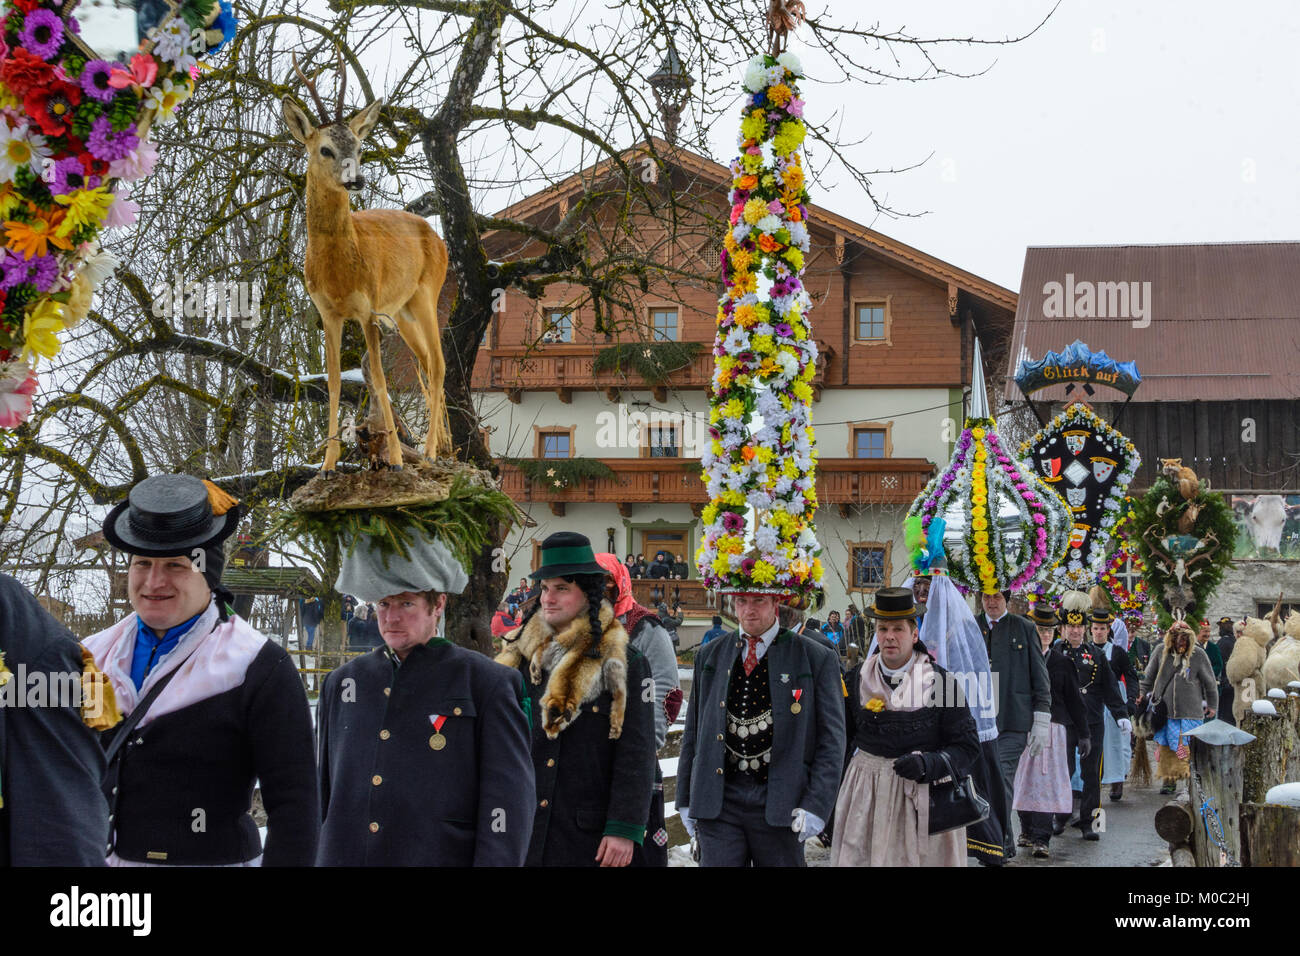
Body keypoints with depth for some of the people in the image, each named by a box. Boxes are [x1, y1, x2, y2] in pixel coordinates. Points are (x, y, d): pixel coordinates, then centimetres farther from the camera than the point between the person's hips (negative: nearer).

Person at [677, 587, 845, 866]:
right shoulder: (709, 656, 11)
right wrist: (685, 798, 12)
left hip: (779, 806, -2)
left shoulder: (817, 659, 0)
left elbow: (831, 739, -2)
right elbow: (693, 731, 16)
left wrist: (816, 805, -10)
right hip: (718, 804, 2)